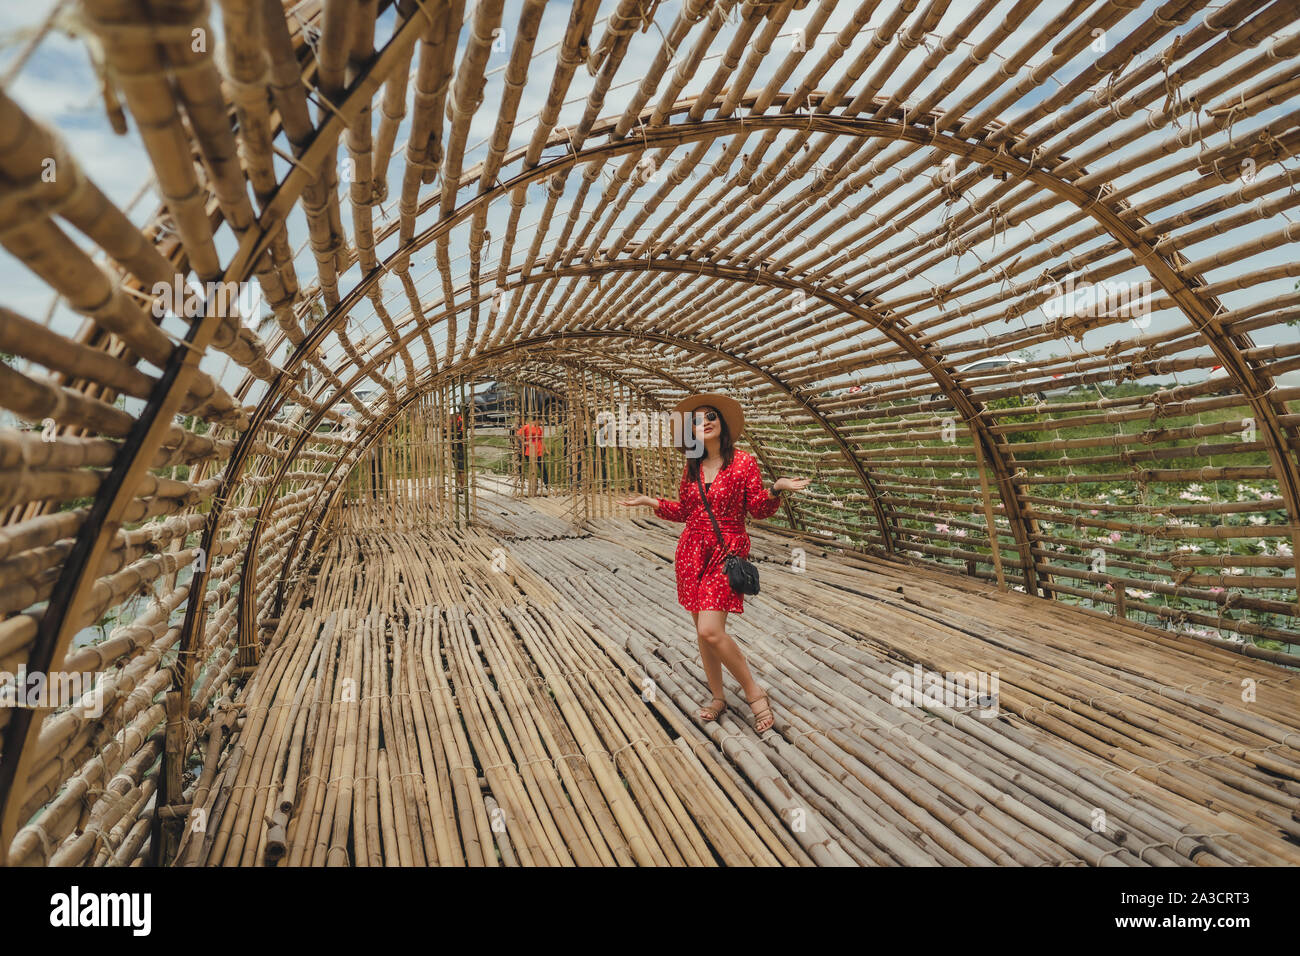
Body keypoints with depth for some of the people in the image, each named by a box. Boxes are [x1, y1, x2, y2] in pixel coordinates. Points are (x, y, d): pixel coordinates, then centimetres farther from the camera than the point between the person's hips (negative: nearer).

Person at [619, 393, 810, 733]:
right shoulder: (691, 467, 8)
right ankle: (718, 697, 28)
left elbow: (757, 509, -4)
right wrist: (651, 502, 9)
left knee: (710, 630, -18)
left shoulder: (743, 462, -5)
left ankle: (754, 692, 4)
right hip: (692, 552, 5)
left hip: (727, 552, -5)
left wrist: (775, 489, -21)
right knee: (703, 631, 10)